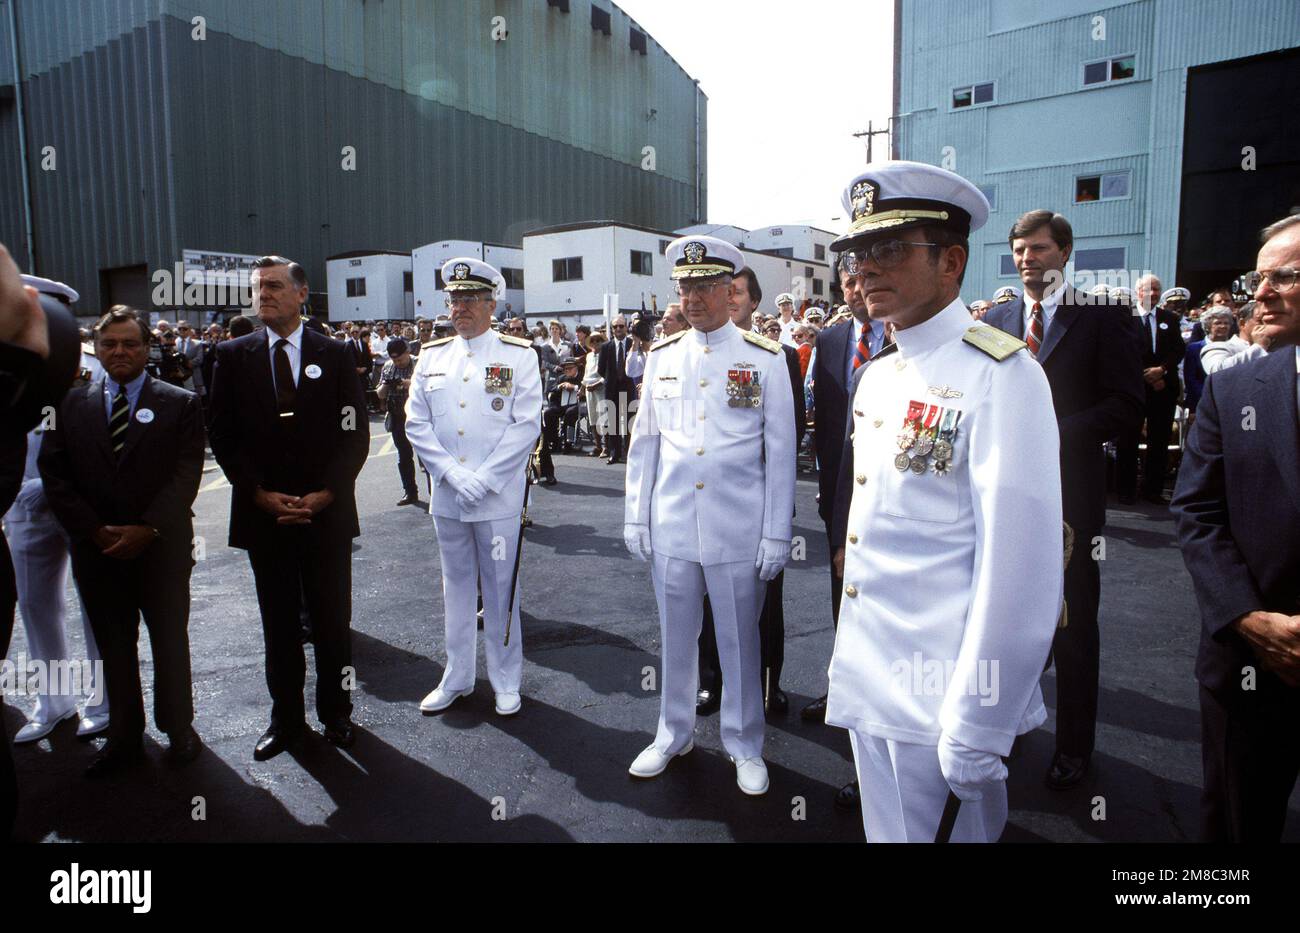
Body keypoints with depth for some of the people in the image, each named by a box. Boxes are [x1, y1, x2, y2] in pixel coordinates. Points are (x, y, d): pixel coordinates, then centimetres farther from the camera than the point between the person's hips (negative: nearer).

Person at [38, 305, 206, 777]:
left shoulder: (180, 403, -1)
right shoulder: (71, 404, 7)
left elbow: (186, 474, -8)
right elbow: (54, 474, 1)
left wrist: (146, 529, -16)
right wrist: (95, 531, -10)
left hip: (162, 548, -2)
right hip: (97, 549, 3)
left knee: (170, 641, 9)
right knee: (114, 647, 12)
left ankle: (179, 729, 26)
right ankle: (124, 738, 26)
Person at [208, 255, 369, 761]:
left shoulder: (336, 355, 2)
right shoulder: (233, 356, 4)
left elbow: (355, 433, -1)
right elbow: (223, 435, 3)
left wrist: (326, 493, -11)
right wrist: (259, 493, -8)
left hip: (327, 511, -1)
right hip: (263, 512, 1)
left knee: (333, 620, 9)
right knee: (279, 623, 11)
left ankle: (335, 712, 25)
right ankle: (285, 716, 26)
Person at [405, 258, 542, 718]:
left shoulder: (519, 355, -3)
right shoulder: (432, 357, 8)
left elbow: (527, 425, -9)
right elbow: (416, 423, 5)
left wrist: (482, 479, -15)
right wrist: (453, 473, -9)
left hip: (498, 499, -4)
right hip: (446, 498, 4)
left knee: (500, 591, 6)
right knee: (456, 588, 15)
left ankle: (506, 681, 22)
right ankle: (457, 677, 30)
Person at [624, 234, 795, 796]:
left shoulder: (765, 358, -3)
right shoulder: (661, 356, 6)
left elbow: (780, 453, -3)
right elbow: (644, 441, 9)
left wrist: (777, 535, -5)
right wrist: (635, 517, 6)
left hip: (739, 533, -3)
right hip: (670, 528, 3)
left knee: (739, 642, 11)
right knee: (675, 638, 16)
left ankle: (745, 746, 30)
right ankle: (674, 734, 35)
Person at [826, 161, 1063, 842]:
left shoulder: (1000, 376, -17)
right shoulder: (876, 377, 9)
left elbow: (1020, 567, -21)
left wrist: (976, 731, -19)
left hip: (941, 701, -7)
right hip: (867, 683, 7)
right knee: (886, 829, 22)